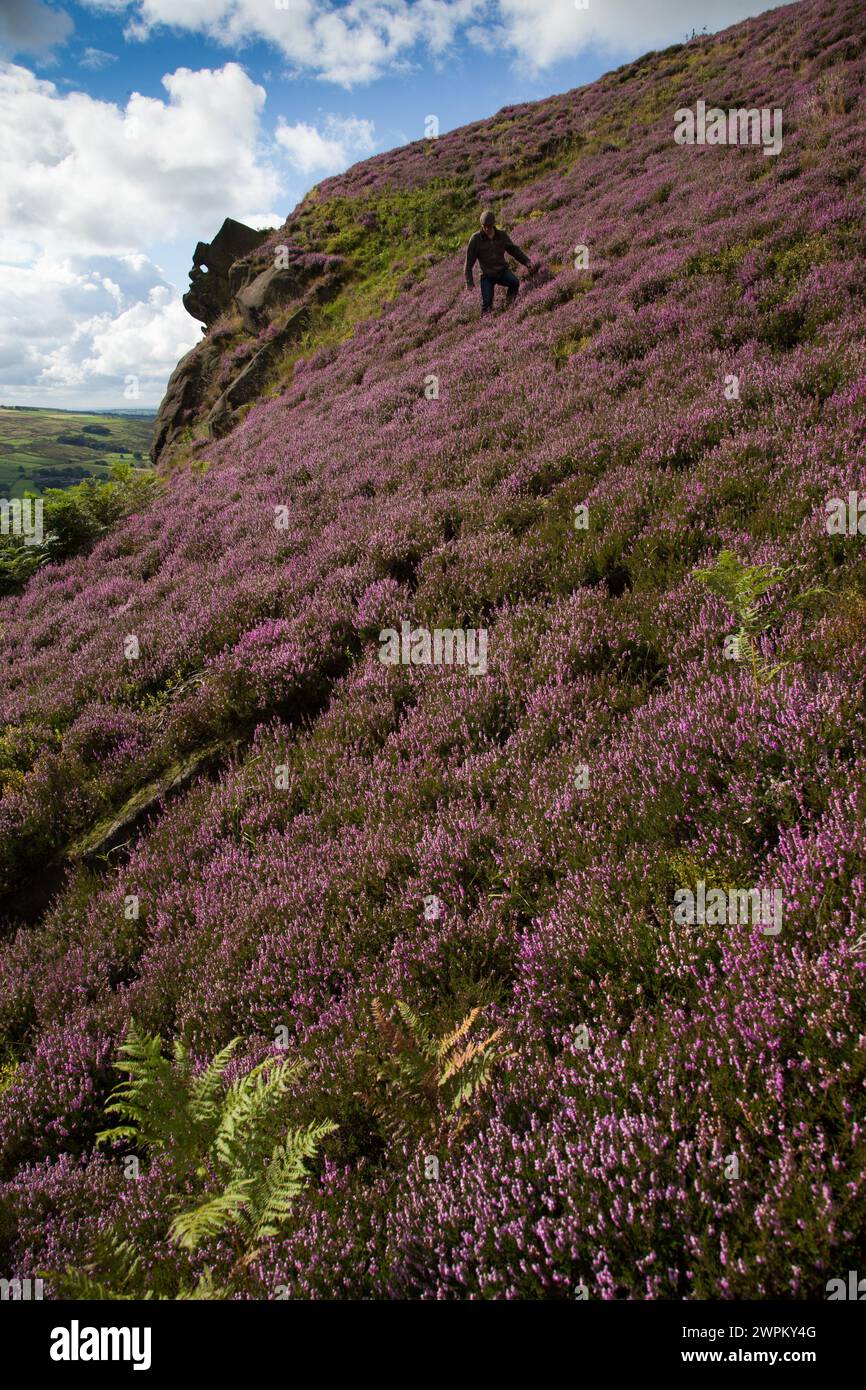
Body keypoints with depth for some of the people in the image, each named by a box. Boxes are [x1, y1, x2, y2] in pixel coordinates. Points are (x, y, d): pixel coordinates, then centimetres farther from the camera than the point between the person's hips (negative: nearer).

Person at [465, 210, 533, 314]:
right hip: (487, 275, -2)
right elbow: (469, 262, -4)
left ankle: (509, 305, -5)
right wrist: (469, 282, -5)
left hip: (503, 270, 2)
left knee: (514, 282, -28)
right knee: (486, 303, -15)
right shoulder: (475, 239, -8)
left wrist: (526, 261, -5)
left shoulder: (502, 235, 0)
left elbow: (514, 250, 9)